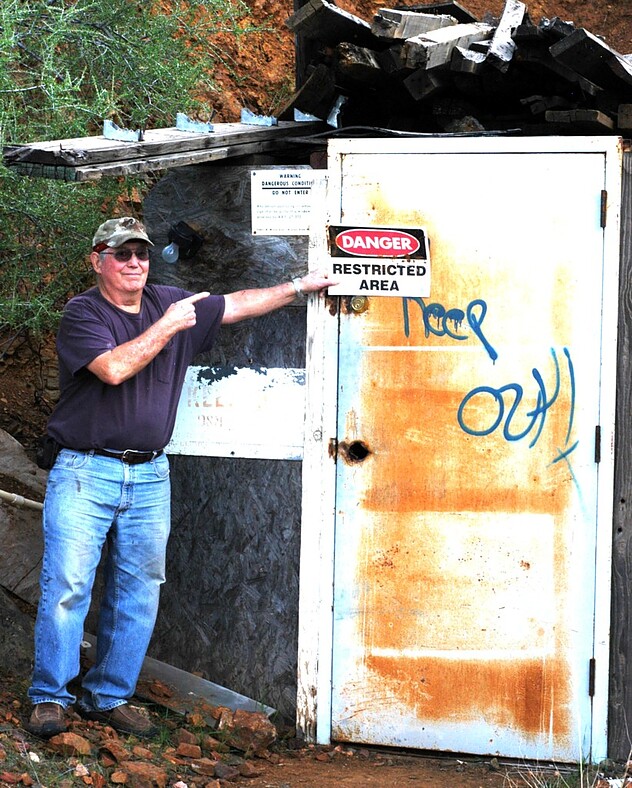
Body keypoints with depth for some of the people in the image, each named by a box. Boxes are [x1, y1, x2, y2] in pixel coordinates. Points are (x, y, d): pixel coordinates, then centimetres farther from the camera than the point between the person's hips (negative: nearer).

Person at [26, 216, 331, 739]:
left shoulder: (171, 304, 13)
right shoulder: (83, 313, -4)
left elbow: (237, 305, 22)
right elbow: (114, 368, -20)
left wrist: (300, 286, 24)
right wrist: (166, 327, -13)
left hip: (149, 477, 5)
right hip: (85, 472, -5)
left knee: (138, 593, 5)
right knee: (67, 586, -9)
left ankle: (109, 696, 14)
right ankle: (50, 697, -1)